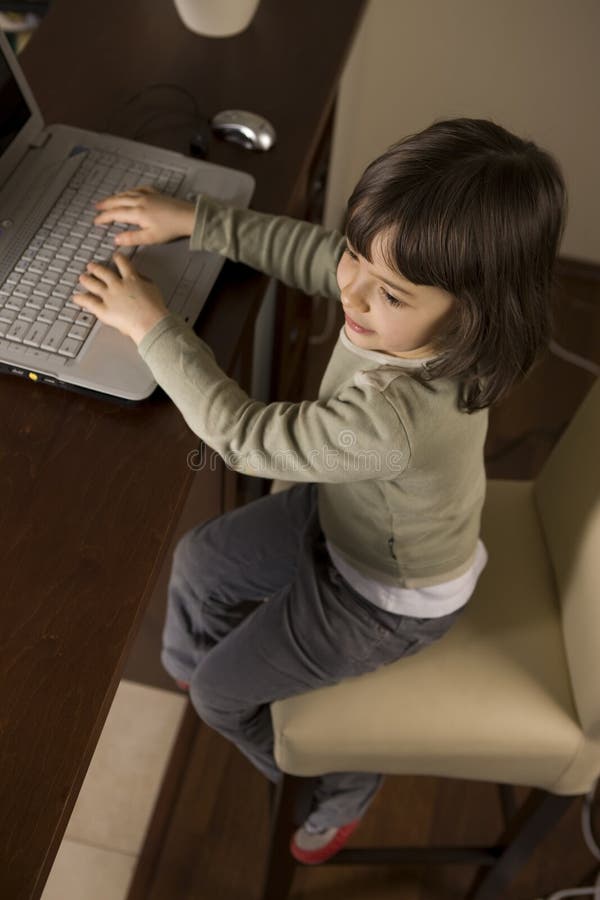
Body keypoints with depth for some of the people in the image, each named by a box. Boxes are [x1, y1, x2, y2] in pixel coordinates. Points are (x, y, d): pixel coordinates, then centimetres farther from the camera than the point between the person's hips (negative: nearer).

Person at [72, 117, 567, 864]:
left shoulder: (394, 417, -46)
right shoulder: (415, 312, -24)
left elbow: (243, 435, -33)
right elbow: (312, 252, -5)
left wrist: (152, 325, -24)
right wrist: (194, 221, -7)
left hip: (390, 598, -7)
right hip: (346, 517, 8)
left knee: (223, 694, 10)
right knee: (199, 559, 20)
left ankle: (343, 788, 37)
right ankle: (193, 665, 53)